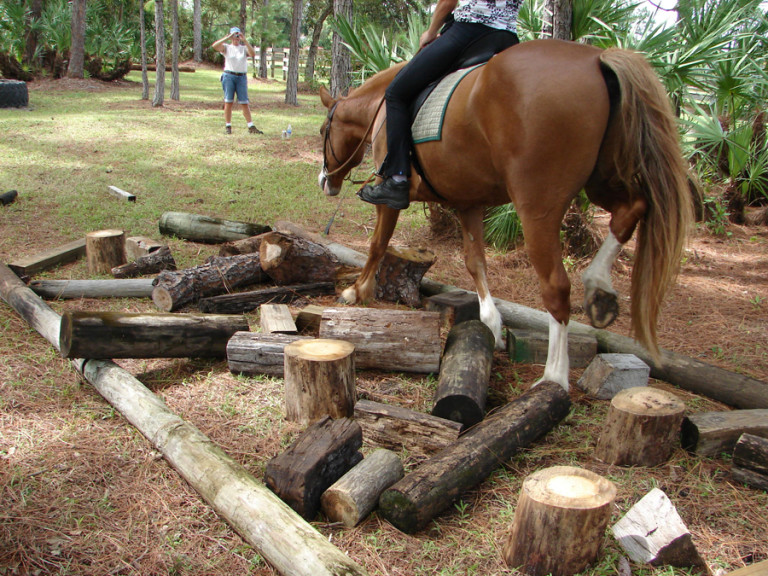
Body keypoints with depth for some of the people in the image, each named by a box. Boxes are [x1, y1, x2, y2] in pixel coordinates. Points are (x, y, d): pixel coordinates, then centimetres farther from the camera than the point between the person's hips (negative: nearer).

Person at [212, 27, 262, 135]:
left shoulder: (244, 48, 11)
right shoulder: (227, 47, 8)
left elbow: (252, 53, -10)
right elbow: (214, 46, -9)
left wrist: (245, 40, -15)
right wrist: (227, 38, -12)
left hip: (242, 77, 1)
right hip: (229, 76, -1)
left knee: (244, 103, -1)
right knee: (228, 101, -1)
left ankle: (251, 127, -2)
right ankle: (228, 126, 5)